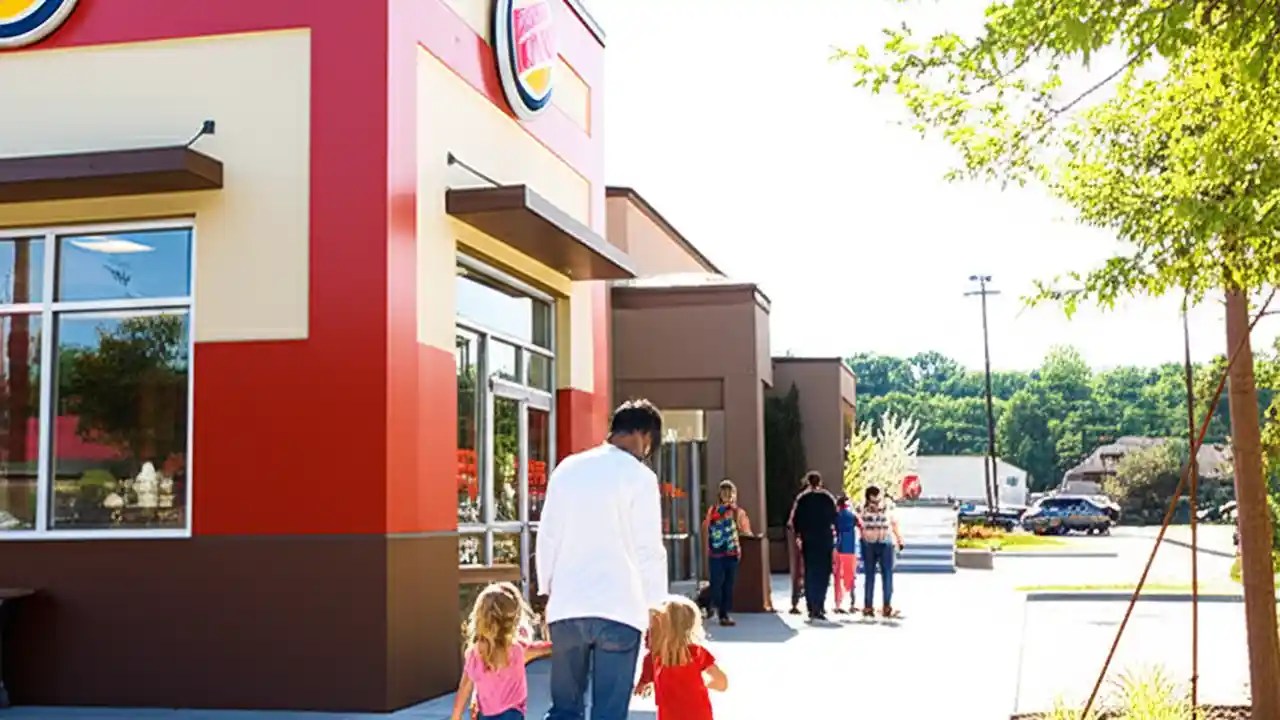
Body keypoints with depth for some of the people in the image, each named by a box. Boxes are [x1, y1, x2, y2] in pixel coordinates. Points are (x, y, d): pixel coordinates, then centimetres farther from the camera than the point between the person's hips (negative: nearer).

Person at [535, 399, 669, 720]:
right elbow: (649, 548, -6)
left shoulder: (567, 469, 9)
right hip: (618, 608, -4)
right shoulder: (639, 476, -5)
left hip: (565, 607, 4)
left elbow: (547, 537, 10)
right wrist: (656, 606, 2)